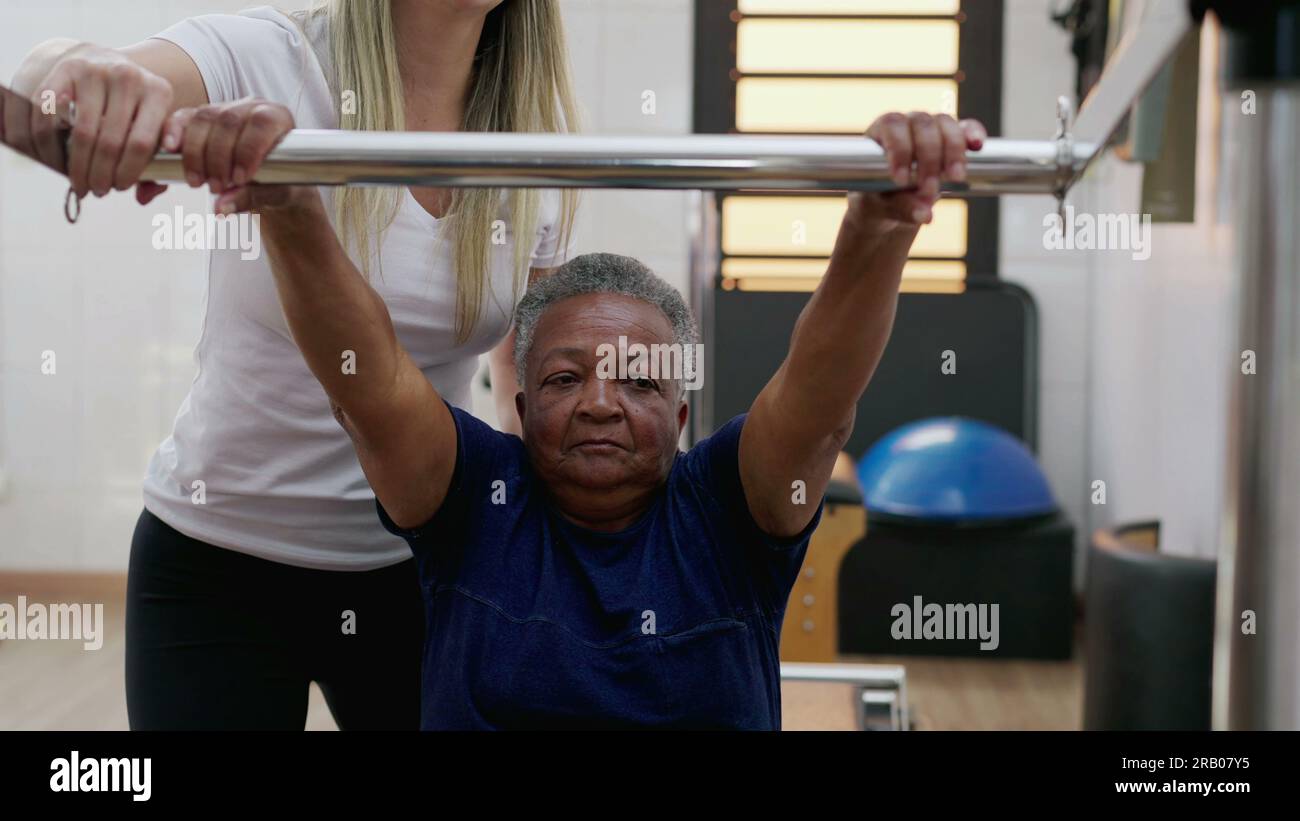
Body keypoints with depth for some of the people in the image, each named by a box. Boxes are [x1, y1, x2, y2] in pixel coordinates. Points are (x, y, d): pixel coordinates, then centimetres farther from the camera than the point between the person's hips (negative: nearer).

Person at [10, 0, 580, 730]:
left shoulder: (539, 133, -6)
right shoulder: (267, 59, -17)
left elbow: (532, 380, 4)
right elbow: (34, 93, -35)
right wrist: (79, 71, -57)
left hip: (416, 566, 3)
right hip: (218, 562, -3)